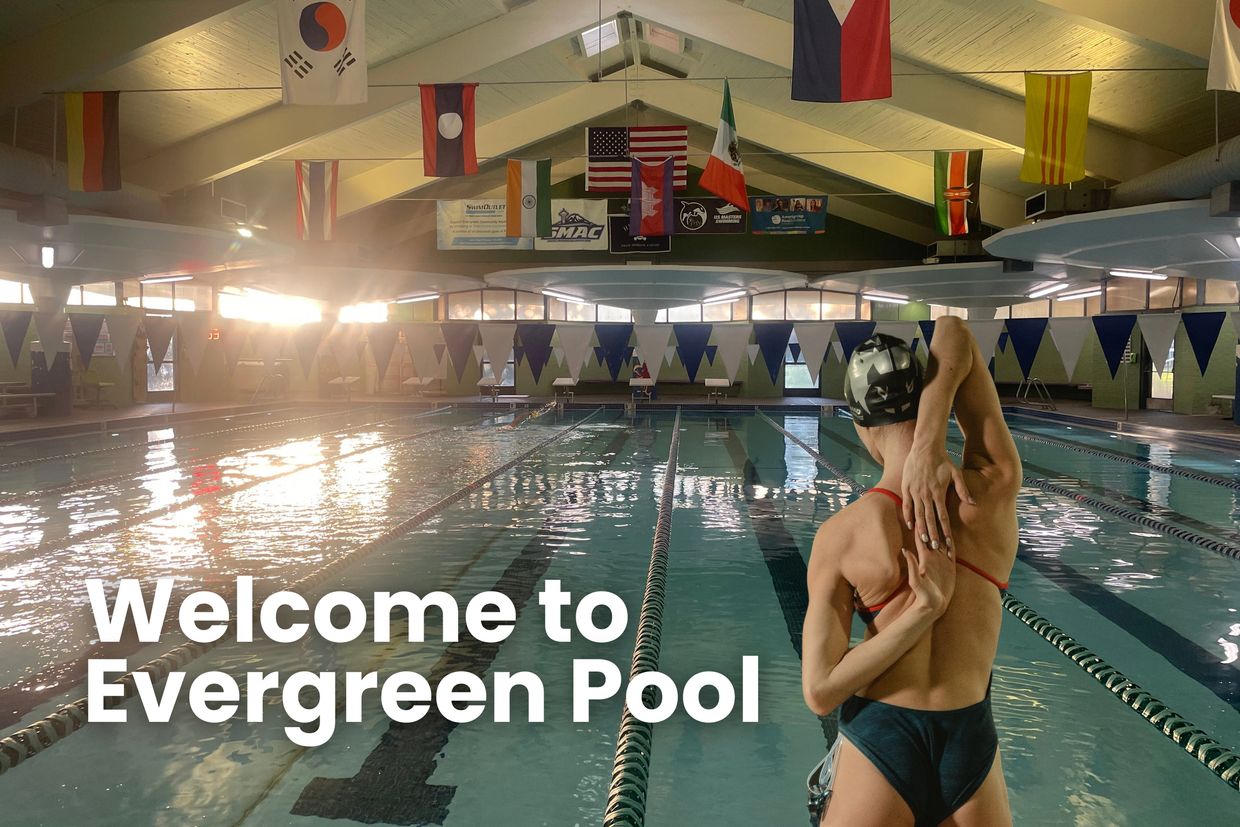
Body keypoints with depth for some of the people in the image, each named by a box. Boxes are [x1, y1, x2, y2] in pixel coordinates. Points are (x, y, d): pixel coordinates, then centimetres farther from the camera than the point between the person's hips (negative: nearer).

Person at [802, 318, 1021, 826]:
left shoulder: (839, 536, -14)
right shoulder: (997, 485, -11)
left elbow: (819, 693, -12)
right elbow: (956, 334, -2)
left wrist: (922, 609, -14)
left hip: (879, 742, -2)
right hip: (971, 744, 2)